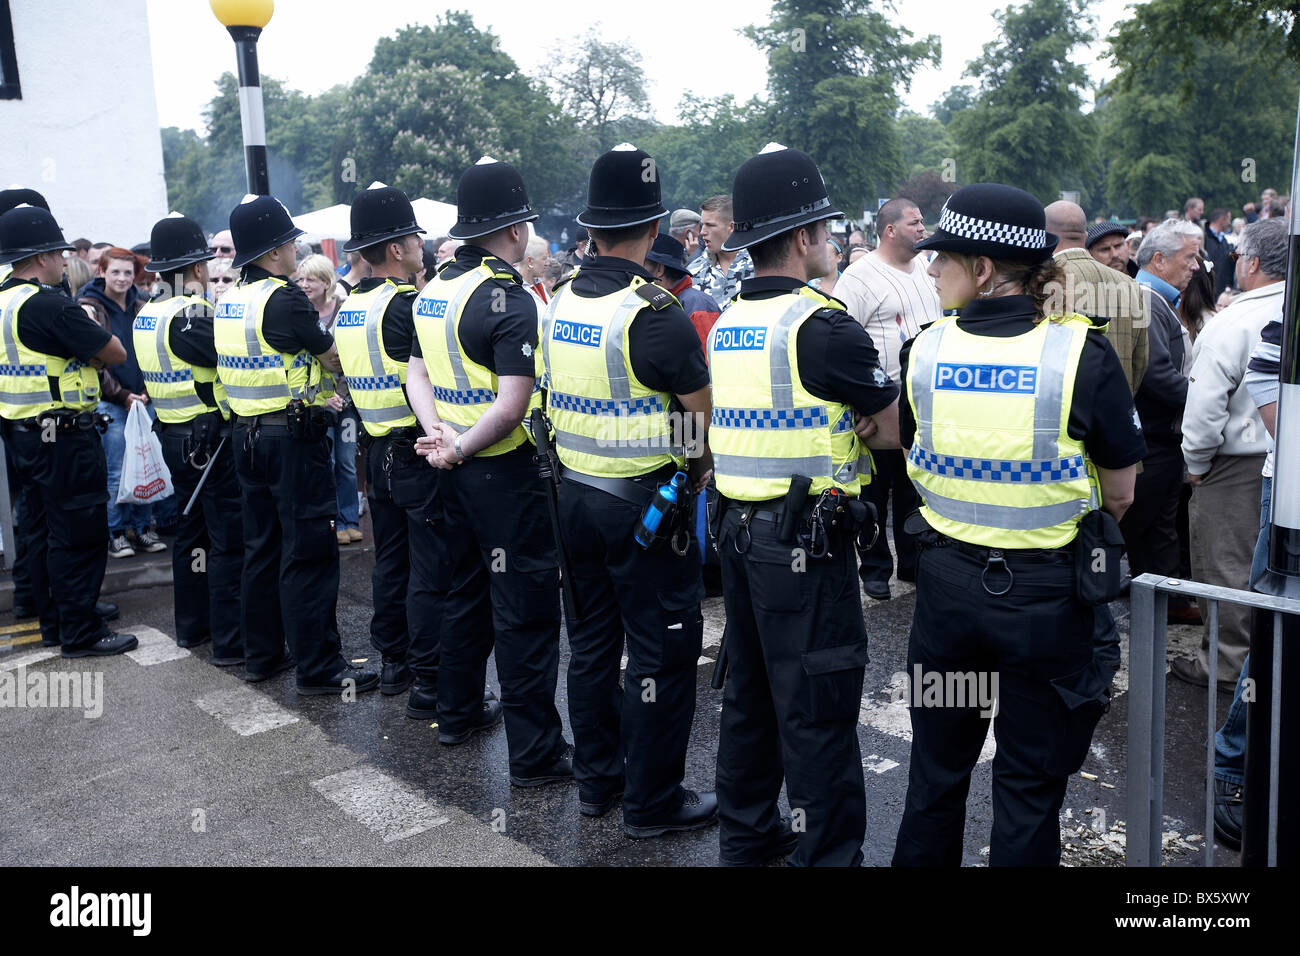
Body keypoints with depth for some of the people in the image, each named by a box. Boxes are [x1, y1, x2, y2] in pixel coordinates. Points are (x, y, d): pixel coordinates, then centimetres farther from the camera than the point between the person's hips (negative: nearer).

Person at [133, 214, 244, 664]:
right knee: (229, 539, -4)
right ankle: (231, 641, 0)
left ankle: (191, 624, 30)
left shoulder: (146, 314, 8)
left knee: (191, 530, 19)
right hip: (211, 436, -9)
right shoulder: (190, 314, -19)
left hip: (174, 435, 9)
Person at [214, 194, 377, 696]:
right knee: (308, 552, -4)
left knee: (261, 546, 16)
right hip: (292, 434, -9)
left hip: (247, 433, 9)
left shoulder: (228, 301, 9)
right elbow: (331, 357, -5)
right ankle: (318, 666, 1)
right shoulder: (283, 298, -16)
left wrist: (313, 390, 19)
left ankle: (261, 653, 25)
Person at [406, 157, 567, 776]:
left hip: (458, 470, 9)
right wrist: (459, 449, -14)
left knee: (466, 589, 22)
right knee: (525, 609, -2)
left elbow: (416, 374, 11)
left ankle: (458, 712, 36)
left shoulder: (434, 291, 8)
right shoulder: (507, 300, -18)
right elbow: (512, 404, -25)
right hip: (505, 472, -9)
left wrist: (440, 434, -3)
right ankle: (535, 753, 6)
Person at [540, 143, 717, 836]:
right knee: (661, 653, 5)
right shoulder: (653, 313, -19)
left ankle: (595, 779, 31)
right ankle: (652, 801, 16)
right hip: (644, 500, -7)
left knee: (591, 642, 17)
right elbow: (704, 417, -13)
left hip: (574, 492, 7)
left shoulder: (559, 304, 3)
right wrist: (697, 466, 7)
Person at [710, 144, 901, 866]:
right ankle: (829, 852, 12)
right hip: (806, 540, -9)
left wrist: (844, 421, 0)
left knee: (750, 690, 19)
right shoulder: (822, 324, -16)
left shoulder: (727, 322, 9)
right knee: (818, 708, 1)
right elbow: (897, 429, -11)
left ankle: (748, 833, 33)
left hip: (741, 527, 9)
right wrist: (866, 422, 6)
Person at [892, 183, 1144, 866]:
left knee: (938, 765, 20)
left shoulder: (924, 351, -8)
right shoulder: (1082, 354, -15)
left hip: (947, 579, 3)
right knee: (1030, 779, 13)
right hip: (1046, 591, -2)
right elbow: (1121, 492, -6)